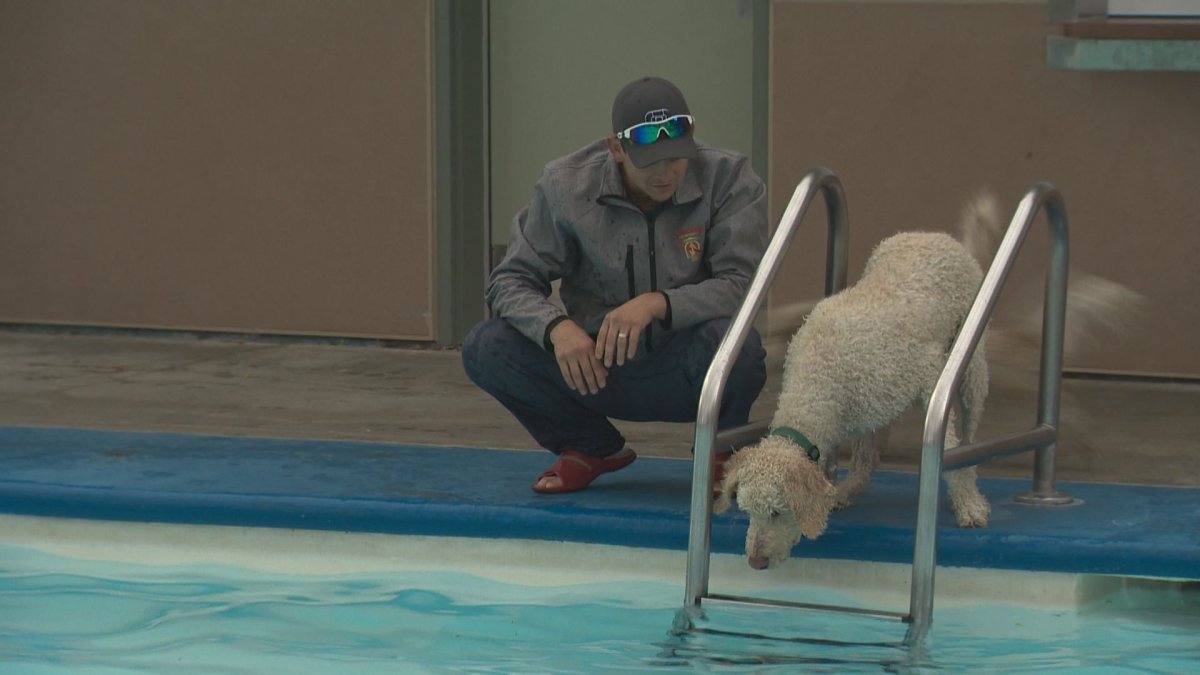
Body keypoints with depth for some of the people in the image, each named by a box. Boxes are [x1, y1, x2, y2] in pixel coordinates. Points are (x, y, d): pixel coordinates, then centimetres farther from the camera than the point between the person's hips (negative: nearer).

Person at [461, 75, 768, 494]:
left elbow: (741, 286, -21)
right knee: (485, 348, -21)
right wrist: (556, 327, -29)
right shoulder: (566, 186, -9)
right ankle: (593, 448, 7)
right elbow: (512, 280, -7)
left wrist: (658, 303, -38)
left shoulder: (729, 180, -12)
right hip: (595, 369, 2)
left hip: (682, 373, -2)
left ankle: (722, 450, 1)